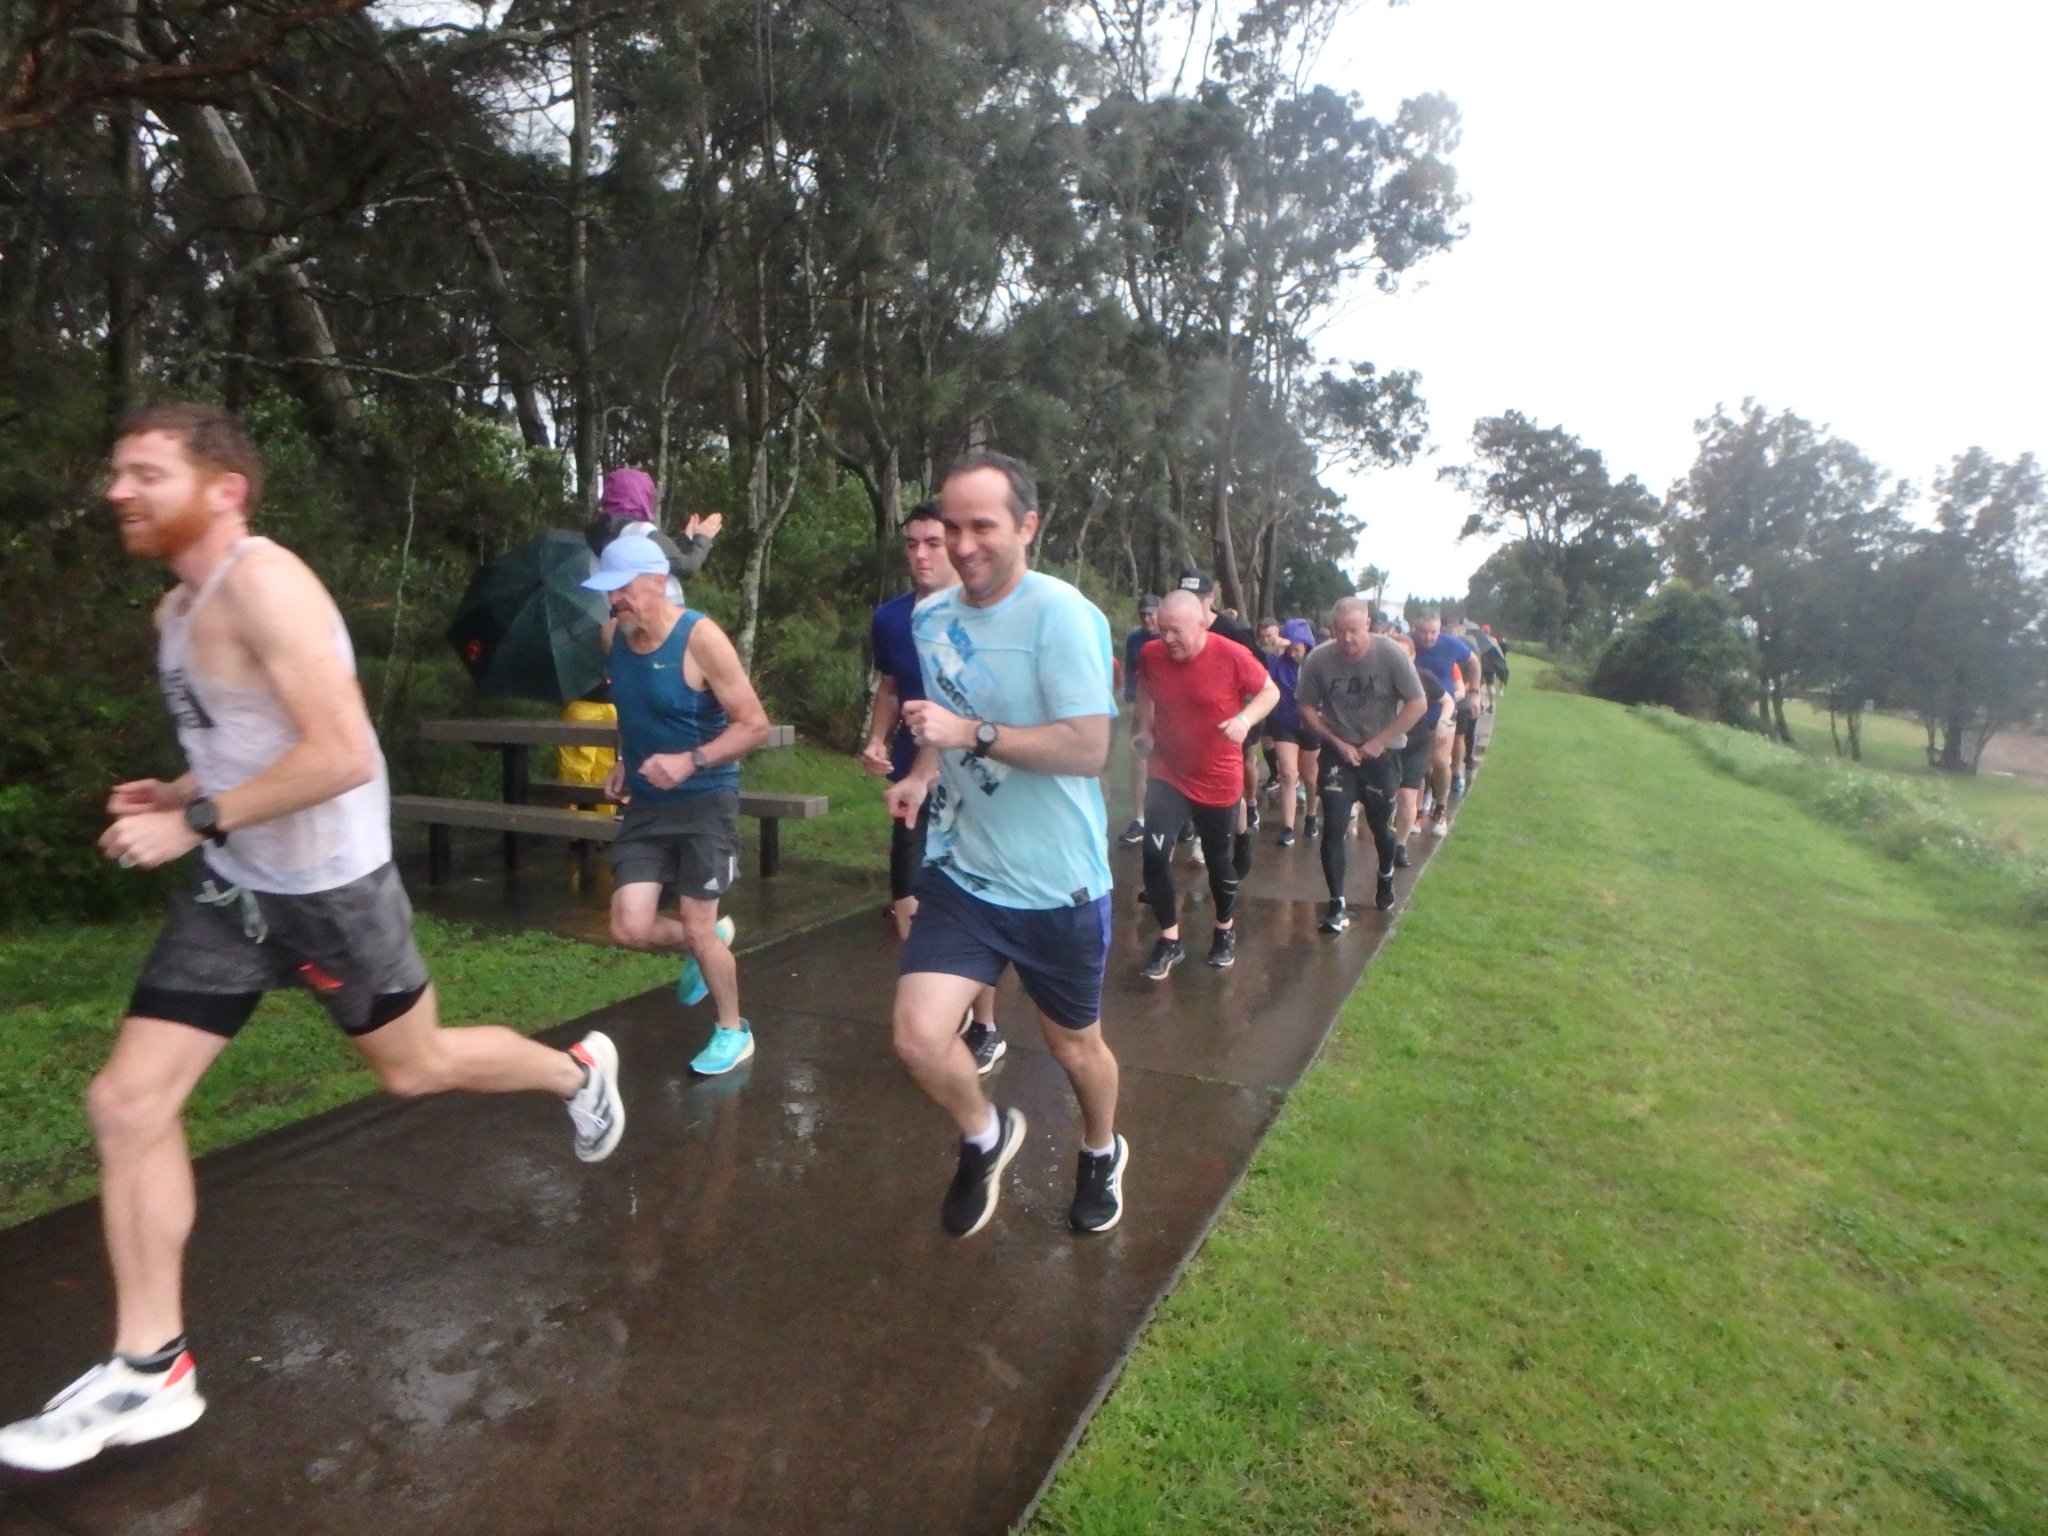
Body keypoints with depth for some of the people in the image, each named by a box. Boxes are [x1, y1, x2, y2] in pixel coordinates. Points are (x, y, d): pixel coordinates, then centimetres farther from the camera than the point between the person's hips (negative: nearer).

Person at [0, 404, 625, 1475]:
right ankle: (149, 1372, 15)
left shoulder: (262, 583, -21)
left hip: (327, 885, -8)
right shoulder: (176, 608, 9)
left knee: (413, 1068, 12)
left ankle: (579, 1072, 41)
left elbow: (340, 754, -28)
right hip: (232, 888, 8)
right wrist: (179, 791, 6)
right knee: (127, 1101, 2)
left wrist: (197, 822, -23)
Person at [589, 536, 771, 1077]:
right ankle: (708, 942, 30)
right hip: (645, 804, 6)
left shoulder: (700, 637, -19)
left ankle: (734, 1032, 24)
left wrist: (691, 761, -29)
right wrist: (624, 763, 7)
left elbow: (754, 724, -19)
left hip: (705, 802, -5)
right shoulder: (615, 635, 0)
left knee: (697, 930, 0)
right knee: (630, 929, -2)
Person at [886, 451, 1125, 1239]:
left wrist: (973, 734, -30)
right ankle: (985, 1137, 25)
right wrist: (923, 771, -1)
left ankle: (1102, 1152, 50)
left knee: (1074, 1044, 16)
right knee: (917, 1039, -9)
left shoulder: (1061, 614, -19)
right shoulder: (929, 616, 3)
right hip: (960, 875, 5)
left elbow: (1089, 748, -24)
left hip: (1058, 884, -4)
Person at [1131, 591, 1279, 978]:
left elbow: (1270, 692, -6)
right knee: (1154, 855, -12)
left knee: (1219, 859, 13)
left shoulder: (1232, 655, -19)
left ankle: (1225, 930, 39)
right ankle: (1170, 941, 6)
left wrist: (1245, 719, -24)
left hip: (1219, 779, -2)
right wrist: (1145, 726, 0)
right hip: (1168, 774, 2)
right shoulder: (1151, 654, -9)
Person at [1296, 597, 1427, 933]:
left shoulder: (1392, 654, -17)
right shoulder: (1318, 659, -15)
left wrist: (1379, 741, -15)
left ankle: (1386, 877, 46)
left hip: (1381, 754, 0)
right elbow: (1306, 707, -4)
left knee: (1381, 826, 15)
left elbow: (1417, 704, -11)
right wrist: (1338, 743, -13)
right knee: (1334, 828, -10)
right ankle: (1337, 905, -2)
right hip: (1338, 753, 0)